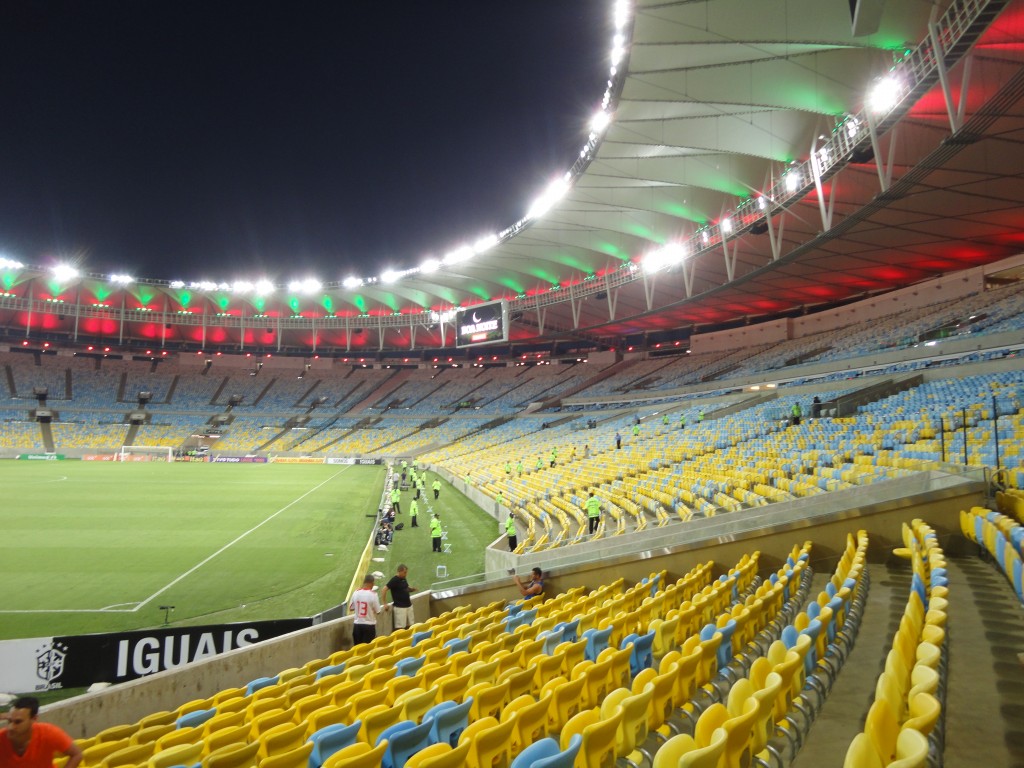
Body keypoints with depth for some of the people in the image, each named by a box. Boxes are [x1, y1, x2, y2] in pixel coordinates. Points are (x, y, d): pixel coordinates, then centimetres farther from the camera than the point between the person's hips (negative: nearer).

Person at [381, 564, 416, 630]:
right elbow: (384, 590, -19)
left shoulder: (404, 579, 9)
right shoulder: (394, 580, -15)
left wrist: (411, 589, 2)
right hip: (399, 607, -8)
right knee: (400, 628, -5)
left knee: (410, 626, 13)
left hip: (408, 605, 8)